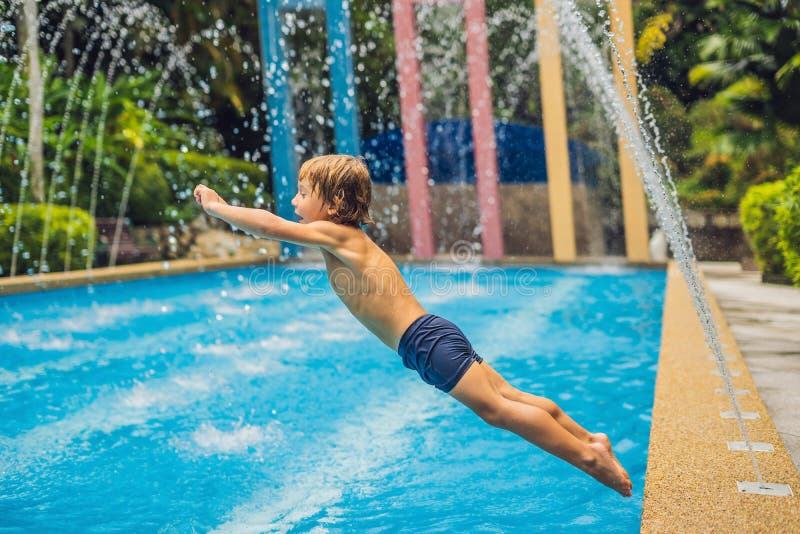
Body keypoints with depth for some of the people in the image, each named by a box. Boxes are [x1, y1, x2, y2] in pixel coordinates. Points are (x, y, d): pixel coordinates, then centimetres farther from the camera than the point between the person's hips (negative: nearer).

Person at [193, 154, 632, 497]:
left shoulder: (336, 235, -8)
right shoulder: (345, 238, 18)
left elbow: (270, 226, -12)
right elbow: (273, 228, 31)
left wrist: (217, 208, 0)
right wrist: (225, 209, 31)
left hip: (428, 343, -10)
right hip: (431, 337, 10)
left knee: (497, 408, -10)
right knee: (506, 396, 10)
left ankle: (589, 455, -8)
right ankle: (588, 440, 15)